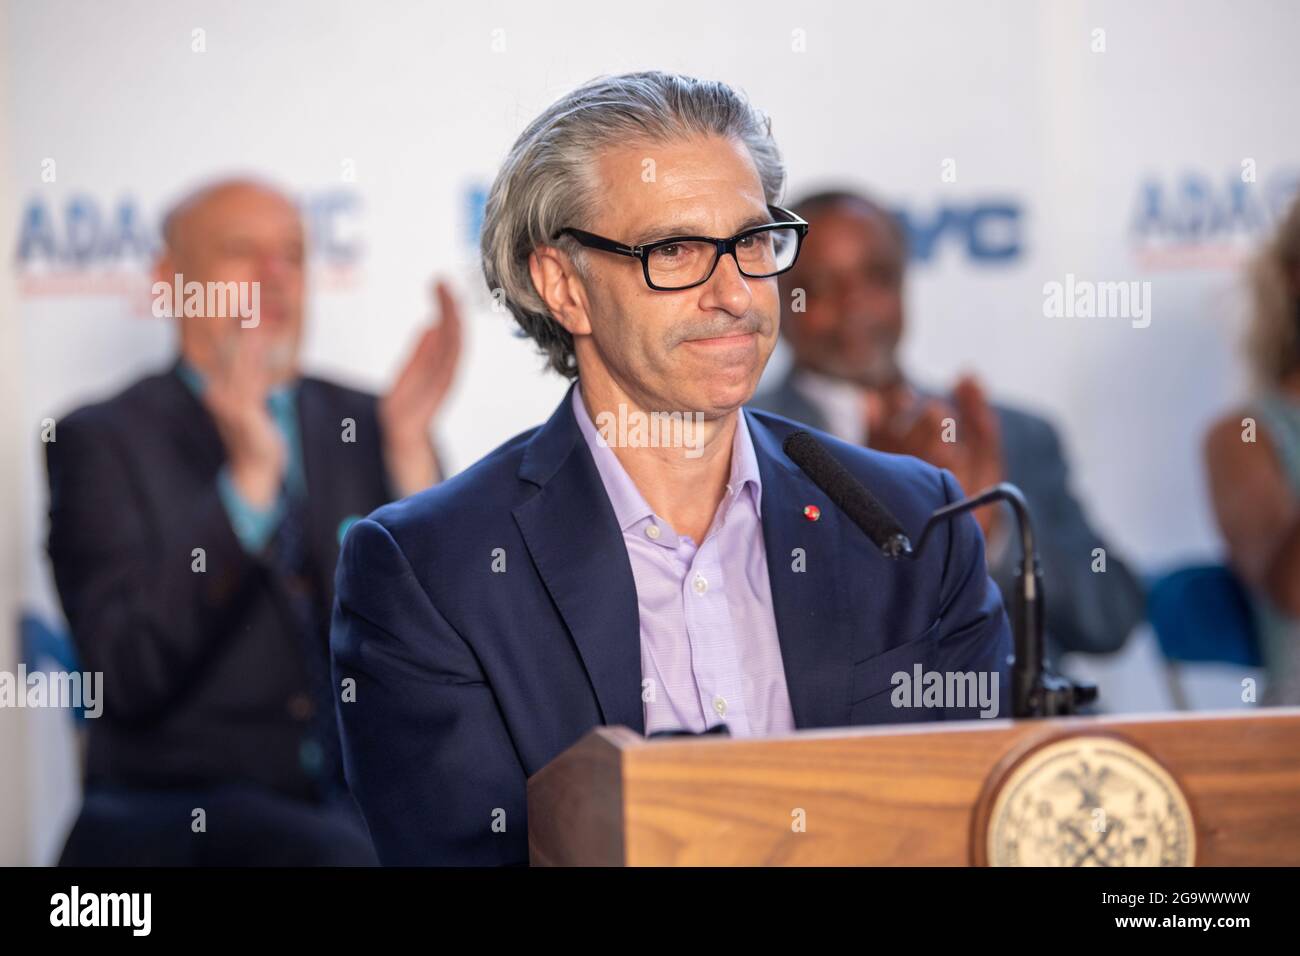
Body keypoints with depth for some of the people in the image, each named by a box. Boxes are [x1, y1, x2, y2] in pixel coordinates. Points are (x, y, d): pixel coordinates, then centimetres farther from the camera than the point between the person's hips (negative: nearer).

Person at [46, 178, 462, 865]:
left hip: (367, 801, 5)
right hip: (180, 820, -5)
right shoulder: (102, 442, 2)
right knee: (346, 854, -35)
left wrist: (410, 447, -9)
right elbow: (129, 678, -13)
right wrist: (248, 480, -21)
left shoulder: (366, 428, 12)